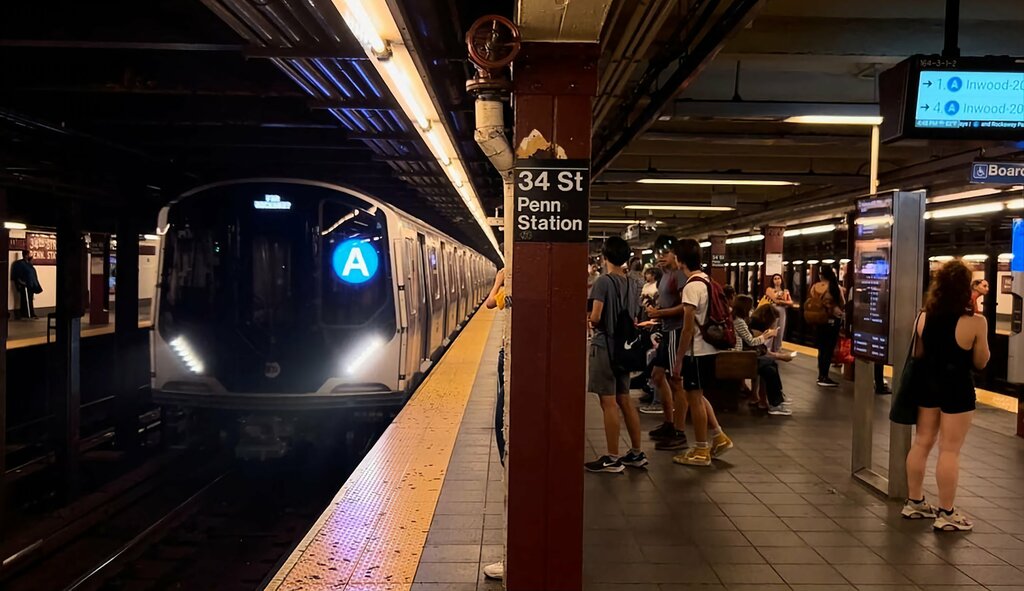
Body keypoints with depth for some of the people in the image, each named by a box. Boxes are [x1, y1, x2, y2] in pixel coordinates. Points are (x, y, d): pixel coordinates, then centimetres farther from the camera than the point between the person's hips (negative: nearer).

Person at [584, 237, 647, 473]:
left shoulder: (603, 281, -13)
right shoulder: (631, 284, 9)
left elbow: (595, 318, -19)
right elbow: (633, 319, 13)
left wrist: (591, 322, 1)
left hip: (604, 346, -7)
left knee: (609, 402, -3)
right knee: (625, 400, 15)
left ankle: (612, 458, 2)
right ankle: (636, 453, 21)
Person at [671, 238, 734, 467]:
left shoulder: (692, 286, -19)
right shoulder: (707, 281, 9)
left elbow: (688, 328, -20)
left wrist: (678, 359, -14)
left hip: (696, 351, -9)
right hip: (708, 348, 9)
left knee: (694, 398, 2)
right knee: (697, 396, 20)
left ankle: (701, 451, 10)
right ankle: (719, 437, 22)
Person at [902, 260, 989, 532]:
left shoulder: (924, 317, -2)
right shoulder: (975, 322, -16)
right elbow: (980, 362, -5)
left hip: (928, 385, 5)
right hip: (957, 389, -5)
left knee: (921, 444, 14)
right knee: (950, 451, 1)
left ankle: (914, 503, 24)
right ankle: (946, 514, 10)